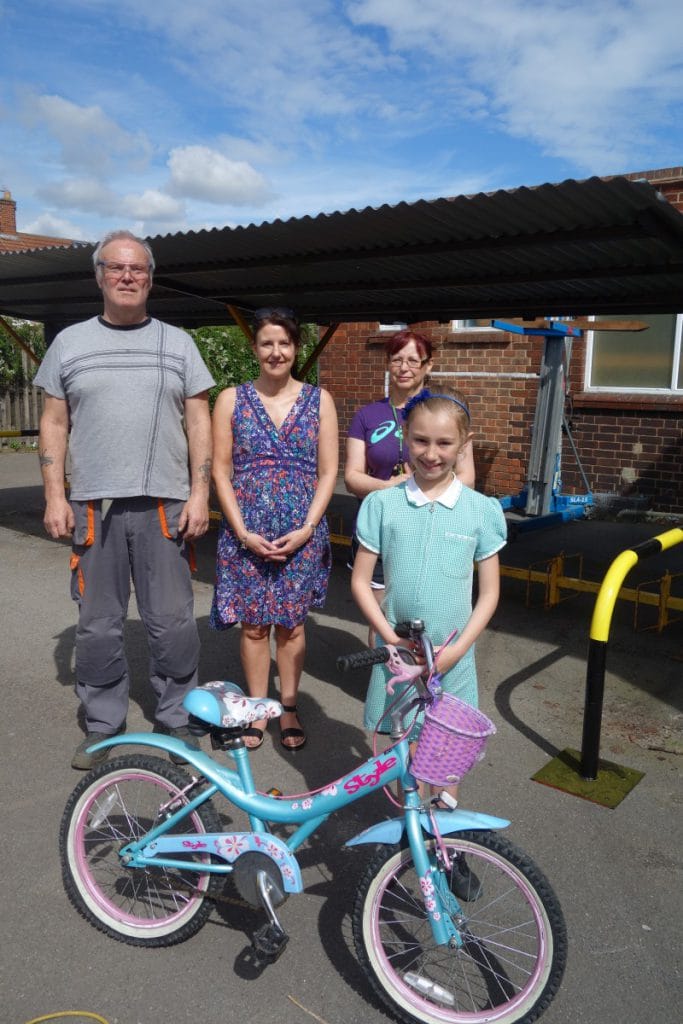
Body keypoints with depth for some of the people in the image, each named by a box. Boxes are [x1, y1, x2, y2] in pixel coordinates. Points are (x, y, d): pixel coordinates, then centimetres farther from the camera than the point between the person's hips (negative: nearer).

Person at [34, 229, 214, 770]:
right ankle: (103, 725, 25)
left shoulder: (178, 342, 9)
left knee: (173, 623, 3)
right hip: (93, 504, 1)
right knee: (98, 626, 9)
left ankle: (177, 720, 21)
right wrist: (55, 496, 0)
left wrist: (200, 494, -4)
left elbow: (199, 422, 5)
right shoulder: (70, 342, 11)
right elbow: (54, 424, 9)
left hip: (165, 505, -1)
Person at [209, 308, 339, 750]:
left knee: (291, 622, 10)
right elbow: (221, 470, 0)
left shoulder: (319, 400, 3)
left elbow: (328, 472, 1)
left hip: (301, 533, 0)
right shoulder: (232, 399, 2)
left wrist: (306, 529, -10)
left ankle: (290, 709, 25)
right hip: (246, 533, 0)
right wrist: (244, 532, -9)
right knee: (253, 623, 7)